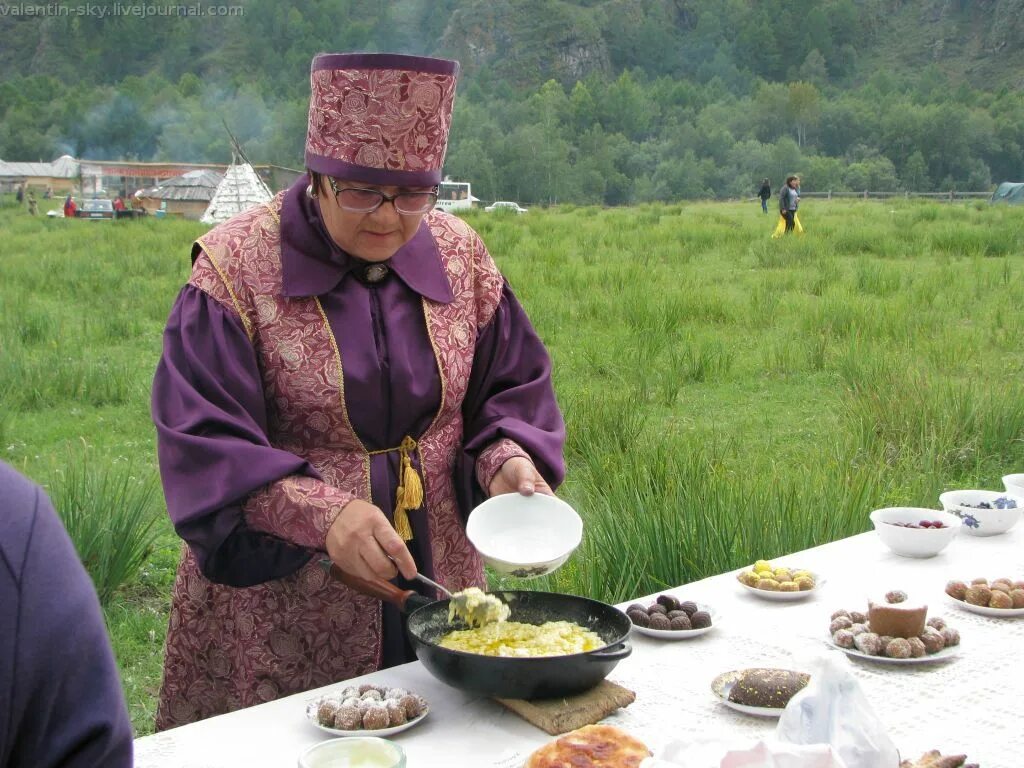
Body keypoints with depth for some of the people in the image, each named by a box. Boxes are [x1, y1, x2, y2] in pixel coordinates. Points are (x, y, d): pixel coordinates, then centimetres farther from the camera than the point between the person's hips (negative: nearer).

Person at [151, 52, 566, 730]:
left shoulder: (459, 254, 0)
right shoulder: (236, 265, -13)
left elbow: (512, 389, 9)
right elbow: (202, 440, -18)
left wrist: (507, 459, -12)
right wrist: (319, 513, -31)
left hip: (439, 577, 4)